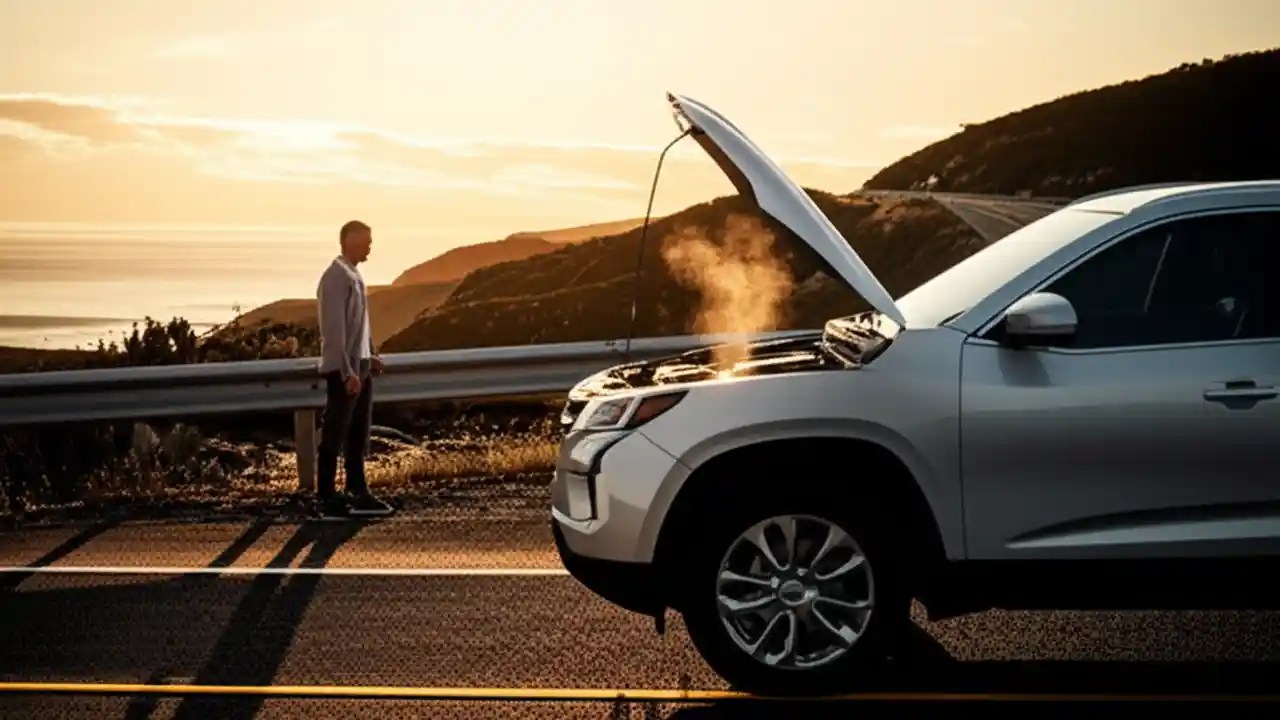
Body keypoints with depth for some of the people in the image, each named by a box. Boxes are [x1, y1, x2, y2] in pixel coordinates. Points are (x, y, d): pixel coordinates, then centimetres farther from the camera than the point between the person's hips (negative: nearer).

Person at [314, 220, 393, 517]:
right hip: (344, 368, -9)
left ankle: (358, 492, 22)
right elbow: (335, 328, -20)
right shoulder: (336, 277, -16)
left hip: (360, 364, 9)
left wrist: (370, 356, 14)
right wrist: (347, 371, -22)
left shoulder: (354, 275, 12)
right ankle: (327, 498, 4)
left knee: (359, 433, 14)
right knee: (334, 434, -2)